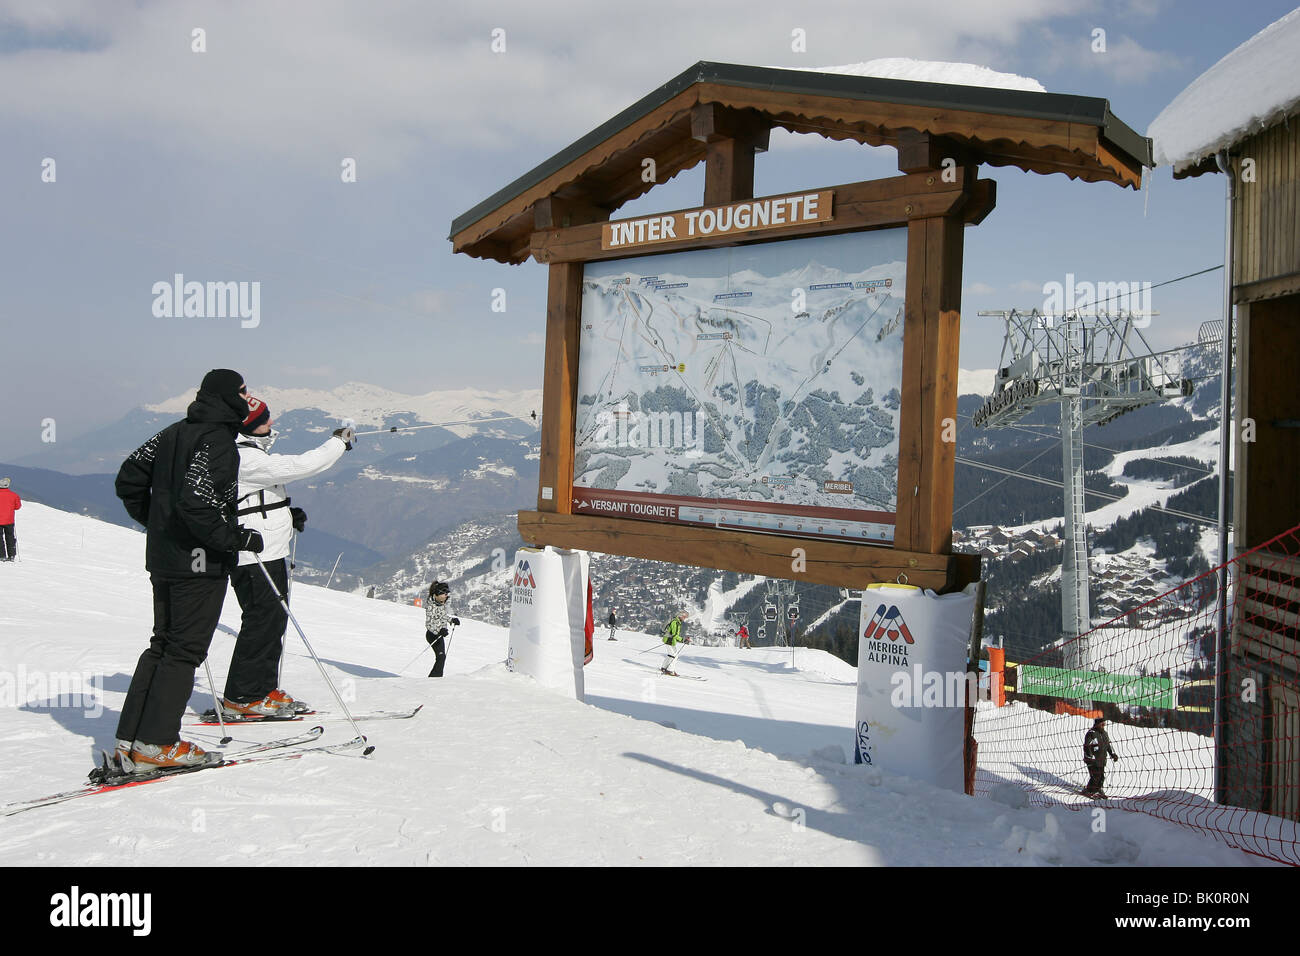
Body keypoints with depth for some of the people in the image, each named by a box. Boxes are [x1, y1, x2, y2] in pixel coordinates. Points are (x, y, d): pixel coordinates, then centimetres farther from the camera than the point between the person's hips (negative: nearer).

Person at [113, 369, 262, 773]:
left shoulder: (174, 432, 12)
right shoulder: (217, 439, -15)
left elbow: (128, 480, 14)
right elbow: (194, 501, -26)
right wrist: (237, 539, -18)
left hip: (162, 558, 9)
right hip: (200, 562, -9)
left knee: (162, 645, 14)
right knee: (185, 649, -1)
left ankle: (130, 741, 15)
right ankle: (155, 744, 1)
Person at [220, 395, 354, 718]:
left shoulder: (251, 454, 16)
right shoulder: (244, 459, -18)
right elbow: (298, 466, -23)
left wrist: (286, 514, 12)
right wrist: (338, 443, -12)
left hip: (269, 554, 11)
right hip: (255, 556, -11)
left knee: (274, 619, 14)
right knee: (262, 621, -5)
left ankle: (264, 689, 22)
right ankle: (240, 697, 2)